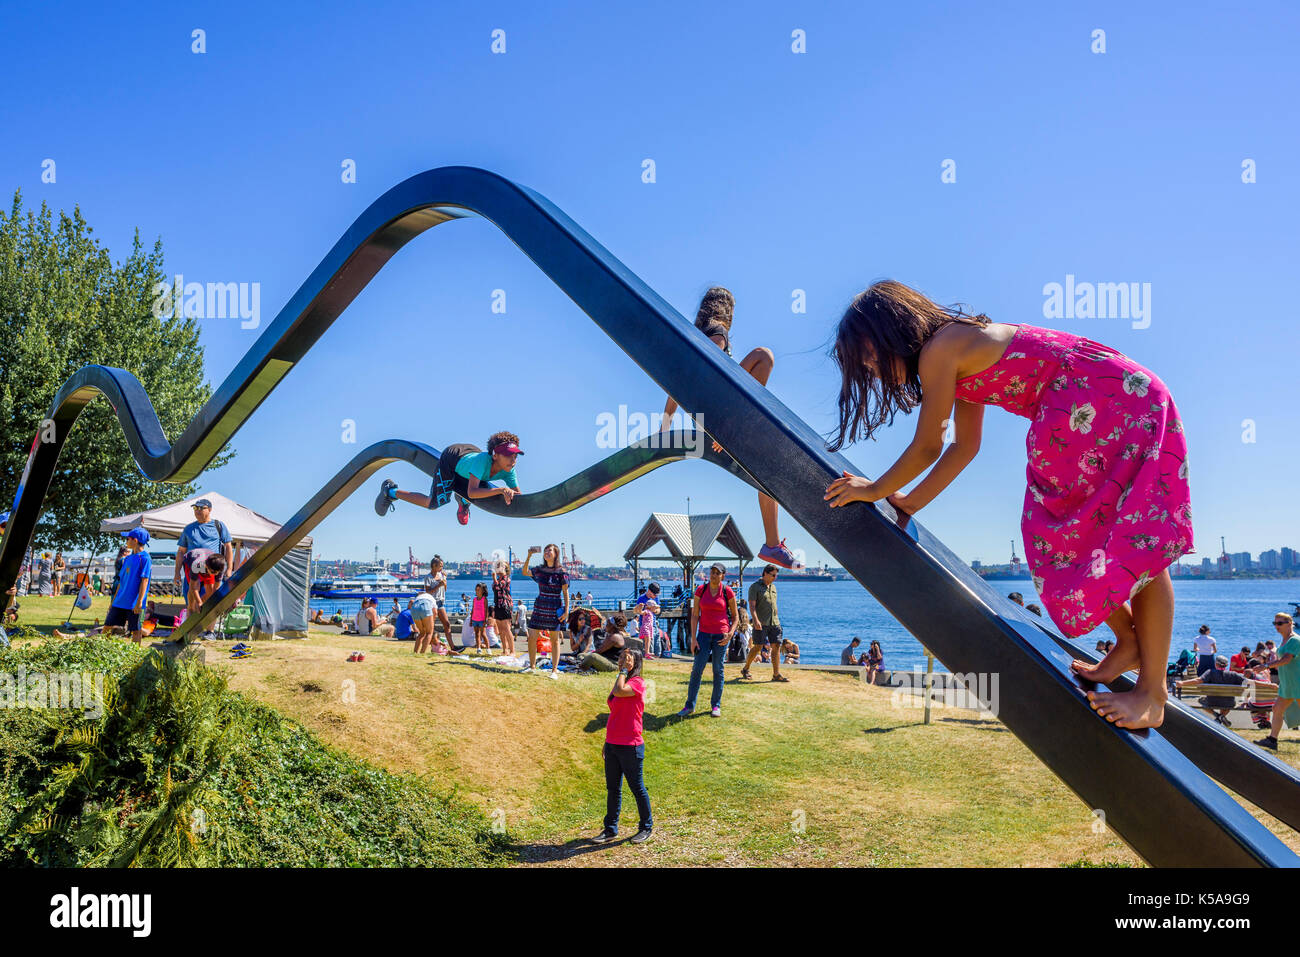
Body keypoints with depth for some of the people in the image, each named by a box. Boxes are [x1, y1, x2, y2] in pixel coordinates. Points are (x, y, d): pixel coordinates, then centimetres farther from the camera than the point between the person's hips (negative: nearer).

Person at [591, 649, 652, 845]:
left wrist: (625, 670, -18)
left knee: (637, 788, 5)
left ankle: (646, 827, 20)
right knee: (612, 788, 12)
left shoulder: (637, 683, -12)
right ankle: (610, 830, 21)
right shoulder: (621, 682, 14)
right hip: (612, 745, 8)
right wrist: (608, 742, 20)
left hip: (630, 746, -8)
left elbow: (619, 691, -32)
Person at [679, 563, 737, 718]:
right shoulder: (701, 590, 0)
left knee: (718, 670, 5)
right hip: (704, 634, 1)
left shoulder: (727, 592, -2)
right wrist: (693, 638, -3)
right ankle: (689, 706, 6)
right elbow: (694, 615, 2)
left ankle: (716, 705, 17)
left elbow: (735, 616, 5)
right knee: (697, 669, -2)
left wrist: (730, 634, -9)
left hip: (721, 635, -1)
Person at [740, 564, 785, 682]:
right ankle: (745, 669, 12)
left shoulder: (773, 587, 17)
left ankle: (776, 674, 1)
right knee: (758, 647, -6)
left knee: (776, 646, -1)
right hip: (761, 623, -6)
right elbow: (752, 606, -12)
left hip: (774, 622, 6)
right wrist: (756, 620, -24)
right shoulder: (755, 587, -4)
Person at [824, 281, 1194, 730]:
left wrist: (876, 490, 9)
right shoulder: (961, 351, 13)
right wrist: (909, 502, 23)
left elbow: (926, 448, -7)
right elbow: (965, 446, 20)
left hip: (1124, 402, -10)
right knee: (1065, 537, 11)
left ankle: (1152, 693, -3)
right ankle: (1129, 644, 22)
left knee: (1140, 546, -8)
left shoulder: (939, 350, -15)